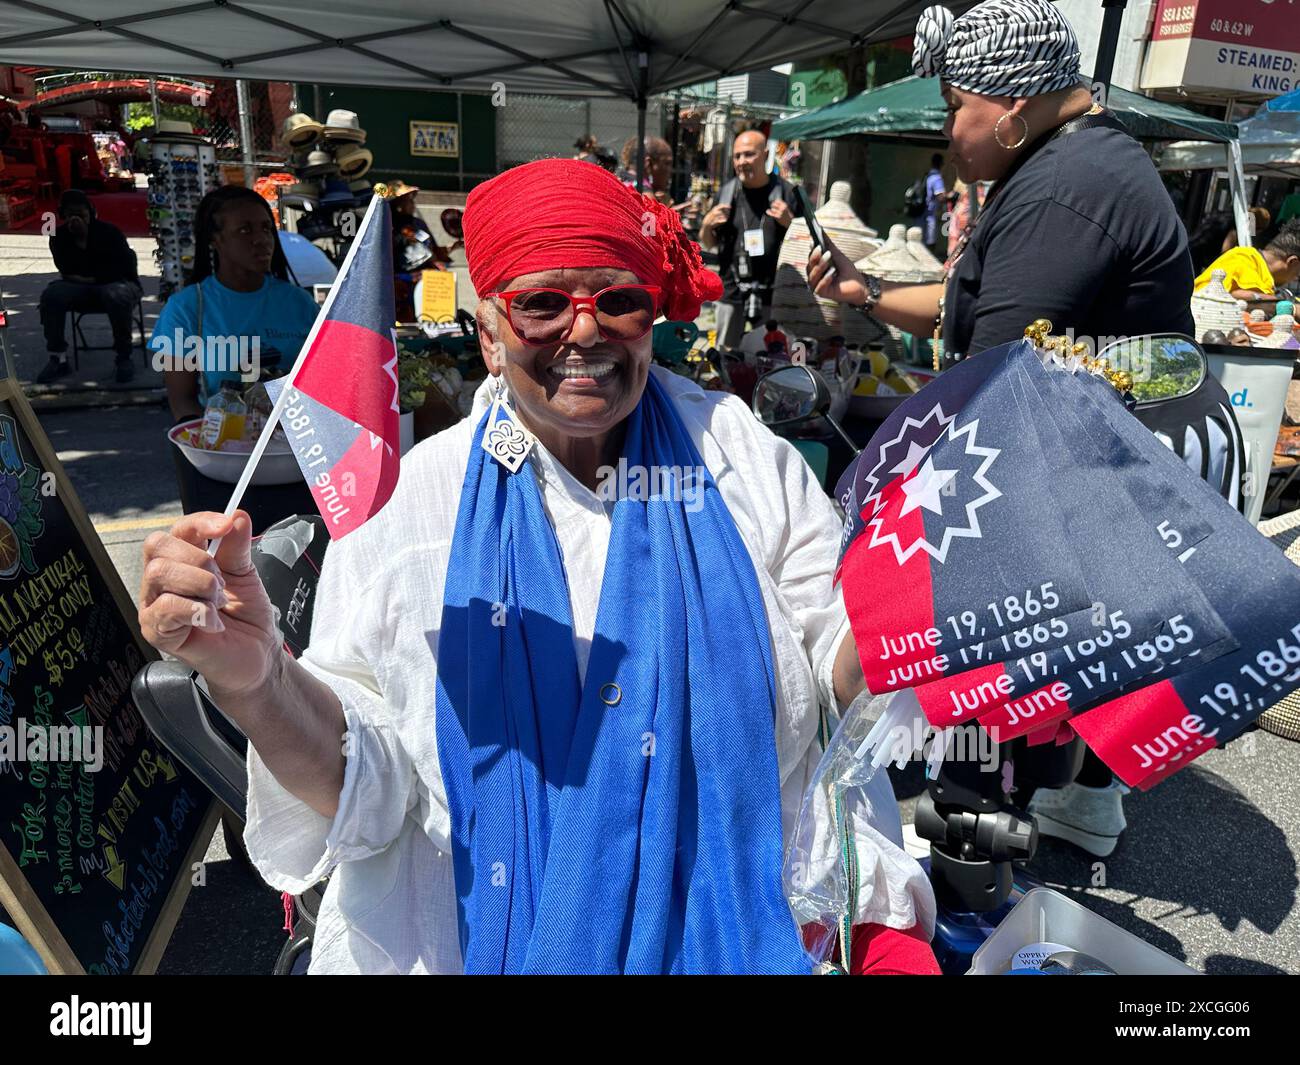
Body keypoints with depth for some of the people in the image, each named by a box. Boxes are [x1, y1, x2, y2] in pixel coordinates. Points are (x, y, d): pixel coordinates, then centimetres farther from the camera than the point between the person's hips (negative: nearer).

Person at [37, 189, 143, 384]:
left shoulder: (109, 231, -9)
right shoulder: (59, 236, 2)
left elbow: (123, 269, -14)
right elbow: (67, 271, -8)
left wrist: (91, 278, -14)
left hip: (116, 283, -4)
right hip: (81, 289, 4)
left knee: (118, 297, -40)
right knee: (51, 295, -25)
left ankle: (123, 357, -24)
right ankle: (58, 358, -19)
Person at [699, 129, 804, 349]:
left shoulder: (785, 193, -2)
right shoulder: (726, 192, 6)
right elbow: (709, 244, 15)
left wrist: (789, 222, -15)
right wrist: (707, 225, -6)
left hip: (773, 292, -2)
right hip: (732, 290, 2)